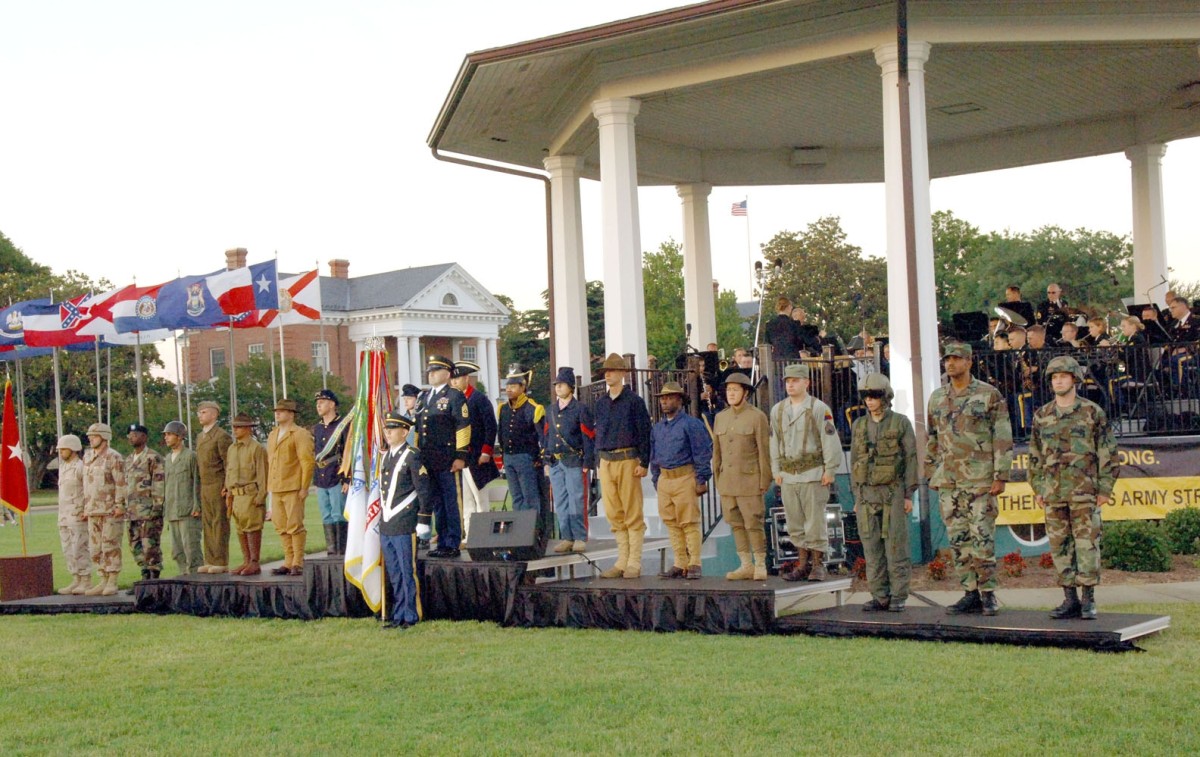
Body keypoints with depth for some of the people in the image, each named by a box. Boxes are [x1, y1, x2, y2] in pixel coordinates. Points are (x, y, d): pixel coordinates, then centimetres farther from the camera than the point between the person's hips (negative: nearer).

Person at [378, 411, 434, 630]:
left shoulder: (412, 457, -8)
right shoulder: (385, 457, 15)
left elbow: (425, 492, -10)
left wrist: (423, 522, -13)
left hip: (405, 528, -8)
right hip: (386, 527, 8)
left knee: (408, 573, -2)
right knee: (394, 575, 12)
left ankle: (411, 617, 4)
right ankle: (398, 616, 19)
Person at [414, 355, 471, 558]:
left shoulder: (455, 396, -4)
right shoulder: (423, 397, 17)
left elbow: (463, 427, -10)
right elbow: (418, 428, 22)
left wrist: (460, 456, -15)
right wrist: (417, 454, 17)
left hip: (447, 460, -7)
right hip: (428, 461, 7)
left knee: (451, 503, -2)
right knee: (437, 503, 12)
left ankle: (453, 545, 3)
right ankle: (442, 543, 18)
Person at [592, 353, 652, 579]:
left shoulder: (634, 401, -3)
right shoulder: (601, 403, 14)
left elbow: (644, 433, -5)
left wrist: (643, 463, -10)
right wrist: (599, 460, 14)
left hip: (627, 460, -6)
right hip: (606, 461, 6)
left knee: (633, 515, -2)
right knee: (613, 514, 7)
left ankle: (634, 563, 2)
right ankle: (622, 562, 14)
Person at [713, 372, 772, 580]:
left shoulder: (757, 417, -6)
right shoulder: (721, 417, 10)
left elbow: (764, 450, -7)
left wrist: (764, 481, -10)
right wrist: (717, 479, 11)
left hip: (749, 481, -5)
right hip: (727, 481, 6)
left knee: (753, 524, -4)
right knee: (736, 524, 7)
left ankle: (761, 567, 5)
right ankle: (746, 566, 14)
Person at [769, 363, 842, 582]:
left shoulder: (819, 409, -5)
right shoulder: (778, 410, 12)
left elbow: (830, 440, -6)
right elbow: (775, 441, 17)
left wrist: (830, 470, -9)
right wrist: (776, 470, 12)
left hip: (813, 474, -5)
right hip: (788, 475, 5)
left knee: (815, 521, -3)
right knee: (795, 523, 7)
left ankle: (818, 565, 6)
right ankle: (803, 564, 16)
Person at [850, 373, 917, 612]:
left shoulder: (901, 423, -2)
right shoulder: (859, 426, 9)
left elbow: (911, 459, -3)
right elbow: (855, 462, 13)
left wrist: (908, 495, -8)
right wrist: (857, 498, 9)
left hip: (893, 493, -4)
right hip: (867, 493, 4)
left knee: (896, 545, -3)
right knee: (872, 547, 3)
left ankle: (898, 598, 3)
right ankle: (879, 597, 9)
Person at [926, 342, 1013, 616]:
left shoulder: (989, 395, -3)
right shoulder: (937, 398, 12)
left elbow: (1002, 437, -5)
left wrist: (1000, 477, -10)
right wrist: (933, 473, 15)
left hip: (980, 479, -5)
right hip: (948, 481, 5)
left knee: (982, 538, -6)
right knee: (958, 540, 5)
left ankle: (988, 593, 2)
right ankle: (971, 593, 11)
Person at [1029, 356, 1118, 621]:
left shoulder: (1092, 413, -1)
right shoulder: (1042, 416, 10)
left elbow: (1108, 452, 0)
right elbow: (1035, 454, 15)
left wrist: (1105, 489, -5)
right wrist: (1037, 488, 9)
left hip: (1084, 491, -4)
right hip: (1053, 493, 4)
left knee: (1087, 544, -3)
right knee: (1059, 546, 5)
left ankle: (1088, 600, 3)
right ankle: (1070, 600, 11)